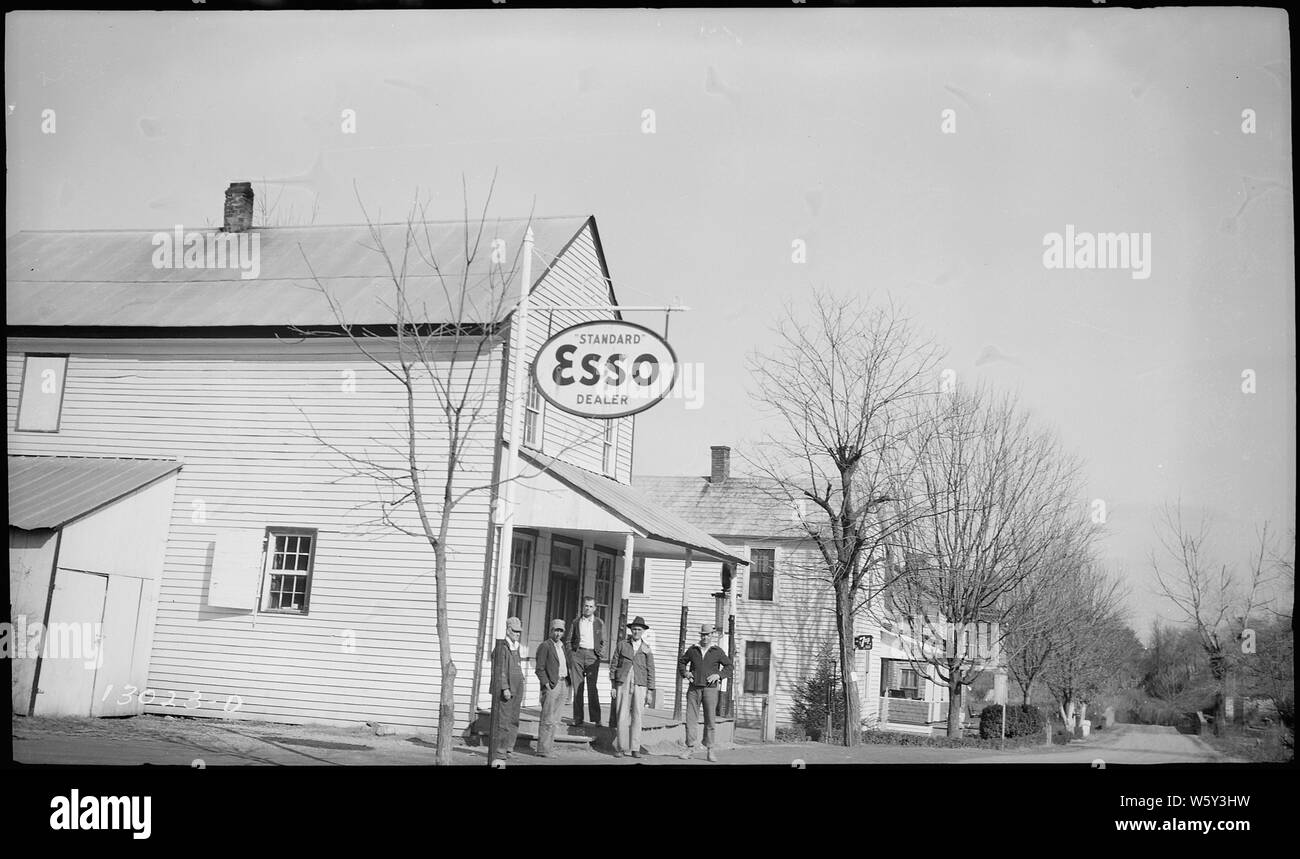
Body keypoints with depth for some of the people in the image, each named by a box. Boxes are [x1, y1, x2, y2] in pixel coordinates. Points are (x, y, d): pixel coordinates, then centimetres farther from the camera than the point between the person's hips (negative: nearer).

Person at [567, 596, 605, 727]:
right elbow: (570, 640, 15)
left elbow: (603, 642, 13)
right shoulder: (576, 622, 12)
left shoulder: (599, 623, 11)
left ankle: (596, 718, -1)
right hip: (578, 654, 1)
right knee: (577, 687, -1)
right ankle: (578, 718, 2)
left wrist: (600, 654, -1)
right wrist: (570, 652, 2)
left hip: (592, 655, -1)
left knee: (592, 687, -6)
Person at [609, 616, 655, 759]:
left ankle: (635, 748, 5)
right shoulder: (622, 645, 7)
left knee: (637, 716, -1)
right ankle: (620, 748, 2)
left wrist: (650, 692, 3)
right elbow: (613, 665, 7)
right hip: (623, 684, 0)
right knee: (622, 716, -3)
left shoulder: (646, 650, 8)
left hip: (639, 686, 1)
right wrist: (613, 686, 2)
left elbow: (650, 671, 8)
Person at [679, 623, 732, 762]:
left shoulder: (718, 651, 3)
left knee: (710, 720, 1)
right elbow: (681, 662, 19)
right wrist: (685, 673, 0)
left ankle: (710, 749, 12)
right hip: (693, 688, 2)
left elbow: (728, 666, 7)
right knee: (691, 719, -3)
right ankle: (691, 748, 0)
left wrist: (718, 675, -8)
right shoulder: (692, 649, 8)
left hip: (710, 689, -2)